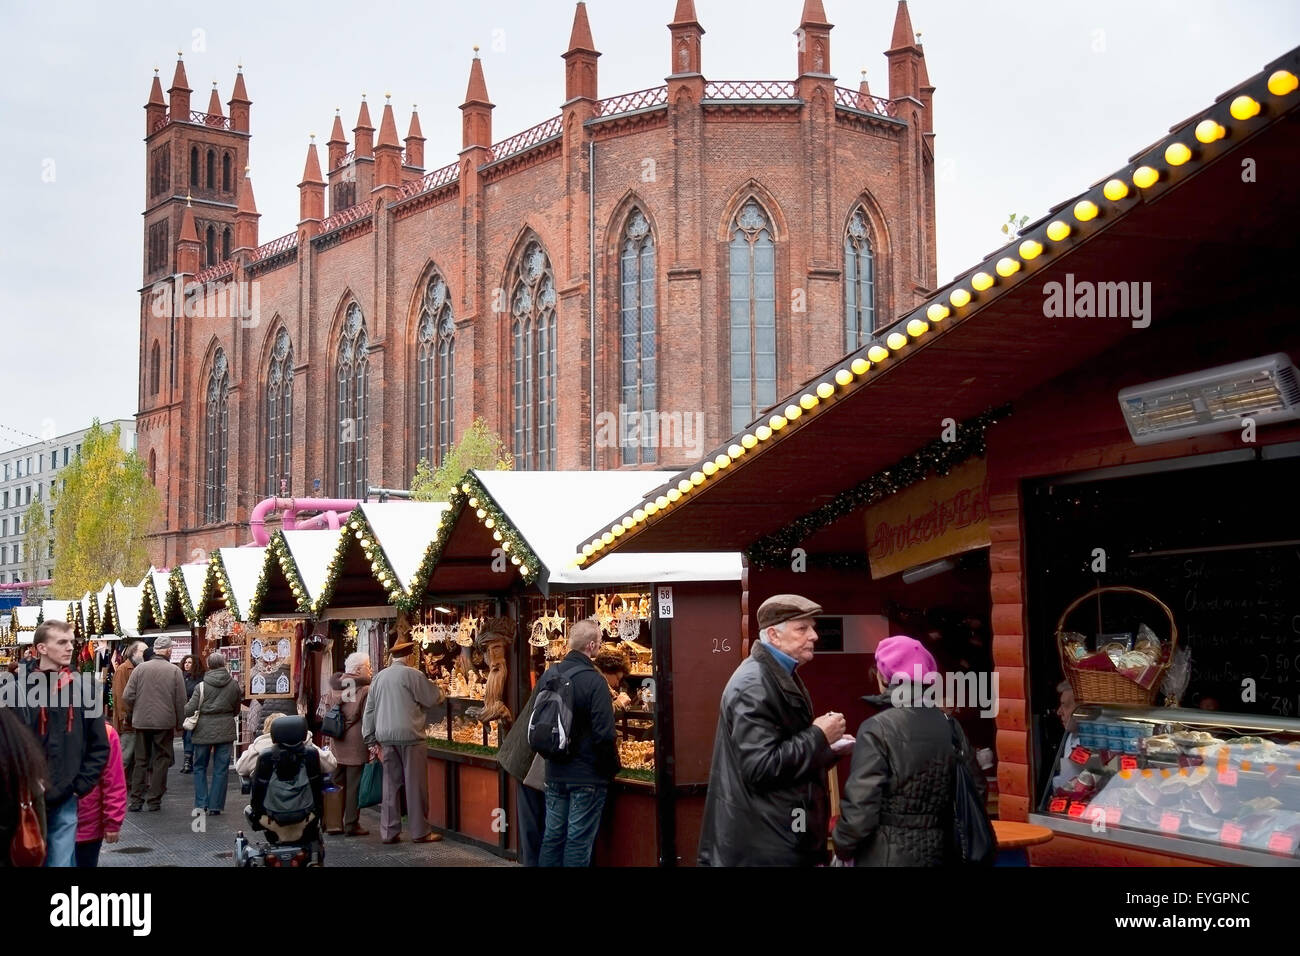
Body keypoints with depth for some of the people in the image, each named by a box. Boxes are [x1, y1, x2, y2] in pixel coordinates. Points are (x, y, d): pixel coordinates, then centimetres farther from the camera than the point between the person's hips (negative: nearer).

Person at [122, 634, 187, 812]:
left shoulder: (140, 668, -2)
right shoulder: (174, 671, -7)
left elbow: (128, 696, -3)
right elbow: (180, 700, -5)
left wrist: (136, 712, 15)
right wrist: (179, 723, 6)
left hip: (141, 722, 2)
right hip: (165, 722, -2)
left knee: (140, 760, 11)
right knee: (161, 760, 7)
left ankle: (136, 800, 11)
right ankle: (155, 800, 7)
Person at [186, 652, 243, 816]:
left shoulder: (202, 686, -8)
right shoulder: (234, 685, -1)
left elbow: (190, 709, -10)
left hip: (204, 729, -1)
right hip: (225, 730, 1)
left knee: (200, 767, 13)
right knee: (221, 768, 6)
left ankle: (201, 804, 7)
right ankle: (215, 805, 6)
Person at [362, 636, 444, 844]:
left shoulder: (379, 677, 10)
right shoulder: (412, 674, -8)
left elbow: (369, 710, 13)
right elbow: (434, 698, -2)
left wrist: (370, 738, 19)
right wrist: (436, 688, 20)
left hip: (386, 737, 6)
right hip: (410, 735, -6)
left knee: (391, 784, 10)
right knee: (415, 784, 0)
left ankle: (389, 831, 12)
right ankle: (420, 831, 4)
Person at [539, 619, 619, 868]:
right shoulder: (593, 681, -19)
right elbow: (604, 734, -20)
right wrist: (612, 767, -6)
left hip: (555, 773, 7)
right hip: (586, 775, -6)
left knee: (553, 835, 14)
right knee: (578, 840, 1)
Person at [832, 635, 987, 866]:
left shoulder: (878, 729, -15)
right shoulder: (951, 726, 1)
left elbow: (860, 805, -18)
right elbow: (975, 793, 7)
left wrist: (843, 845, -2)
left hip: (888, 857, -5)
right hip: (938, 854, 5)